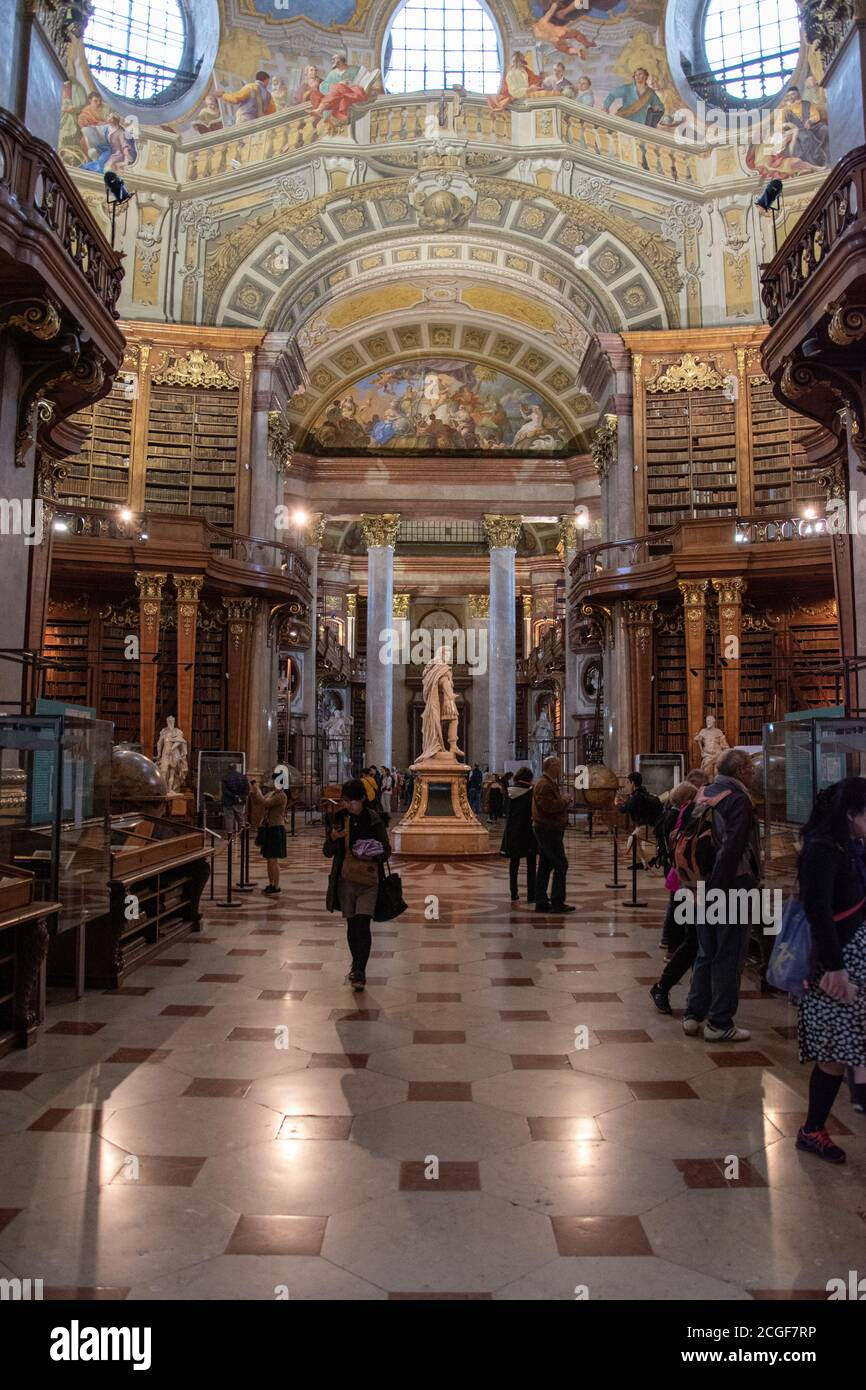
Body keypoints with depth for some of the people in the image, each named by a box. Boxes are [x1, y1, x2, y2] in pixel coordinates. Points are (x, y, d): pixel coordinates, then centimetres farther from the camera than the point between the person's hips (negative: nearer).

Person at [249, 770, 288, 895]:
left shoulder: (281, 796, -16)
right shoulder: (271, 793, 12)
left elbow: (264, 803, -25)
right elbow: (257, 802, 14)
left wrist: (257, 790, -17)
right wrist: (252, 790, 0)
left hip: (276, 829, -9)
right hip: (267, 828, 9)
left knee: (273, 859, -7)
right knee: (268, 859, 14)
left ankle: (276, 887, -1)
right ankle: (271, 884, 22)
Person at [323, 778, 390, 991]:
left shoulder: (374, 821, -5)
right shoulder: (337, 820, 2)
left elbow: (386, 851, 0)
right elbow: (328, 853, 7)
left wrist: (372, 856, -20)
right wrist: (332, 839, -14)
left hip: (368, 879, -3)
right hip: (345, 879, 3)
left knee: (363, 924, -14)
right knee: (351, 925, 10)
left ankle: (359, 971, -9)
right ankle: (357, 968, 27)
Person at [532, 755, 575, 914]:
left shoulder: (549, 783, 19)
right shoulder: (544, 785, -16)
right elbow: (550, 806, -25)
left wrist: (563, 801, 9)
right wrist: (564, 800, -10)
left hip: (547, 830, 11)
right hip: (548, 830, -11)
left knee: (545, 867, 11)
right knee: (561, 865, -9)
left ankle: (541, 902, 15)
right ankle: (557, 902, -6)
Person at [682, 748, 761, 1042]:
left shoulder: (702, 795, 9)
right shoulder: (738, 800, -15)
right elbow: (732, 848, -24)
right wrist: (718, 885, -21)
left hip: (704, 885, 8)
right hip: (730, 885, -8)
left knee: (706, 952, 17)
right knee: (729, 956, 2)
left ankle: (694, 1015, 23)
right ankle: (720, 1023, 8)